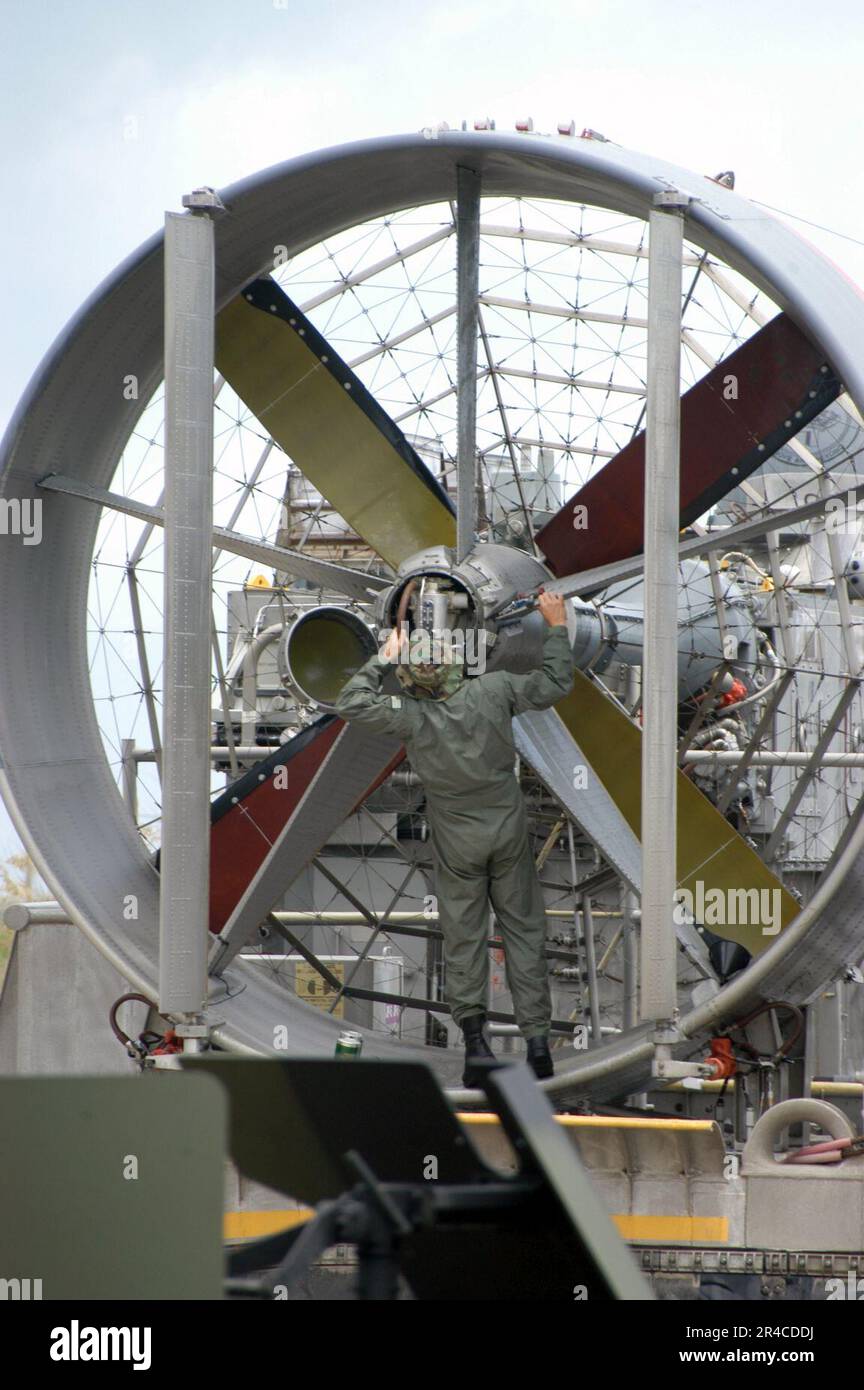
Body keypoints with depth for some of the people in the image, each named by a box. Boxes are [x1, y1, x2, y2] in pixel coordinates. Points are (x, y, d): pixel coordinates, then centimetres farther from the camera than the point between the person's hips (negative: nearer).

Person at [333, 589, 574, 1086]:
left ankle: (474, 1039, 4)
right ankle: (538, 1040, 8)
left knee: (464, 937, 9)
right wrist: (557, 626, 8)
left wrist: (383, 658, -4)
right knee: (525, 930, 9)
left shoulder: (410, 716, -21)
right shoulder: (494, 691, -17)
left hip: (458, 840, -1)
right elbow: (555, 685, -3)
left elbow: (350, 703, -12)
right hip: (509, 829, 1)